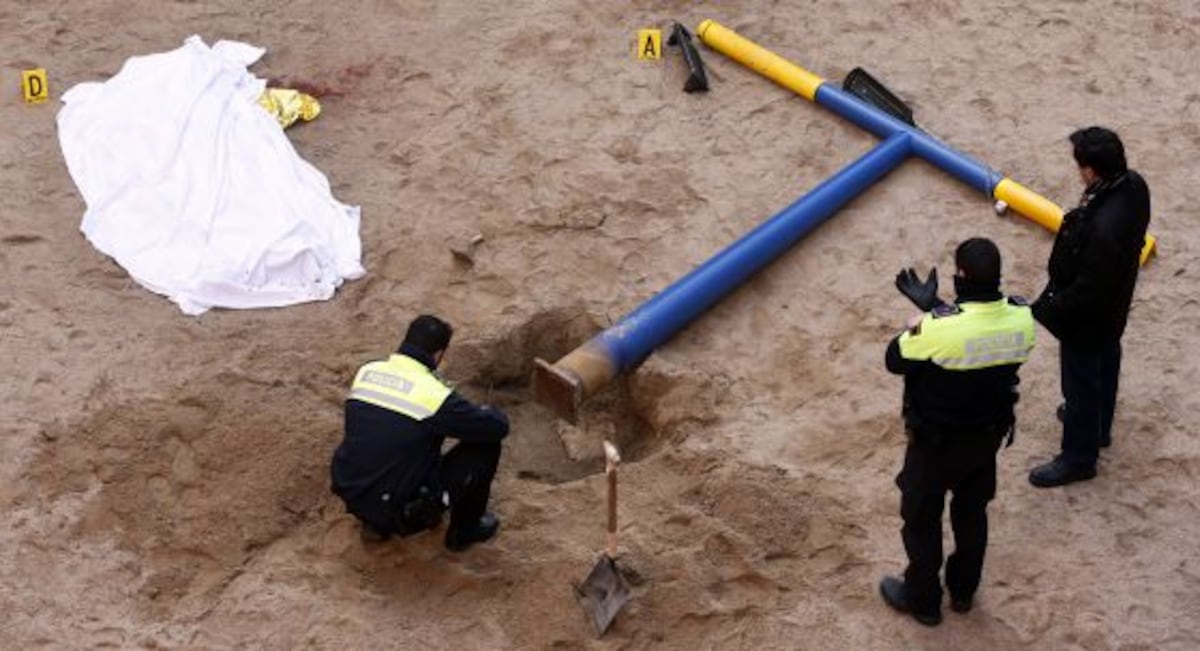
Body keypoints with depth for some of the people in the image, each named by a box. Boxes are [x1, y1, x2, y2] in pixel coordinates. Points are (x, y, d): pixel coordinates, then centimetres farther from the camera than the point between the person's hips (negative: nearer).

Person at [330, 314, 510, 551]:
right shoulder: (434, 395, -18)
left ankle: (377, 523, 27)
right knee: (486, 445, 3)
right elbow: (498, 427, -10)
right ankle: (465, 530, 21)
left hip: (350, 496, 7)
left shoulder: (365, 372, 1)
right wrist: (490, 413, 14)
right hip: (399, 512, -7)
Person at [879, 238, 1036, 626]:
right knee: (972, 512, 27)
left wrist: (918, 321, -2)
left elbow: (895, 361, -17)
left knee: (921, 517, 19)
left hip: (937, 442, -5)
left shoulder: (938, 328, -35)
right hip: (988, 434, 5)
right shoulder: (1021, 317, -18)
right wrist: (934, 307, 1)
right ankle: (963, 591, 46)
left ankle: (922, 600, 37)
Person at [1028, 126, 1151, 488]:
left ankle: (1078, 457, 36)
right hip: (1112, 307, 9)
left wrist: (1045, 311, -21)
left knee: (1080, 382, 14)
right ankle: (1098, 426, 56)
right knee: (1104, 365, 30)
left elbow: (1087, 291, -32)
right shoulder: (1133, 185, -17)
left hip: (1088, 317, -9)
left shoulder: (1104, 228, -44)